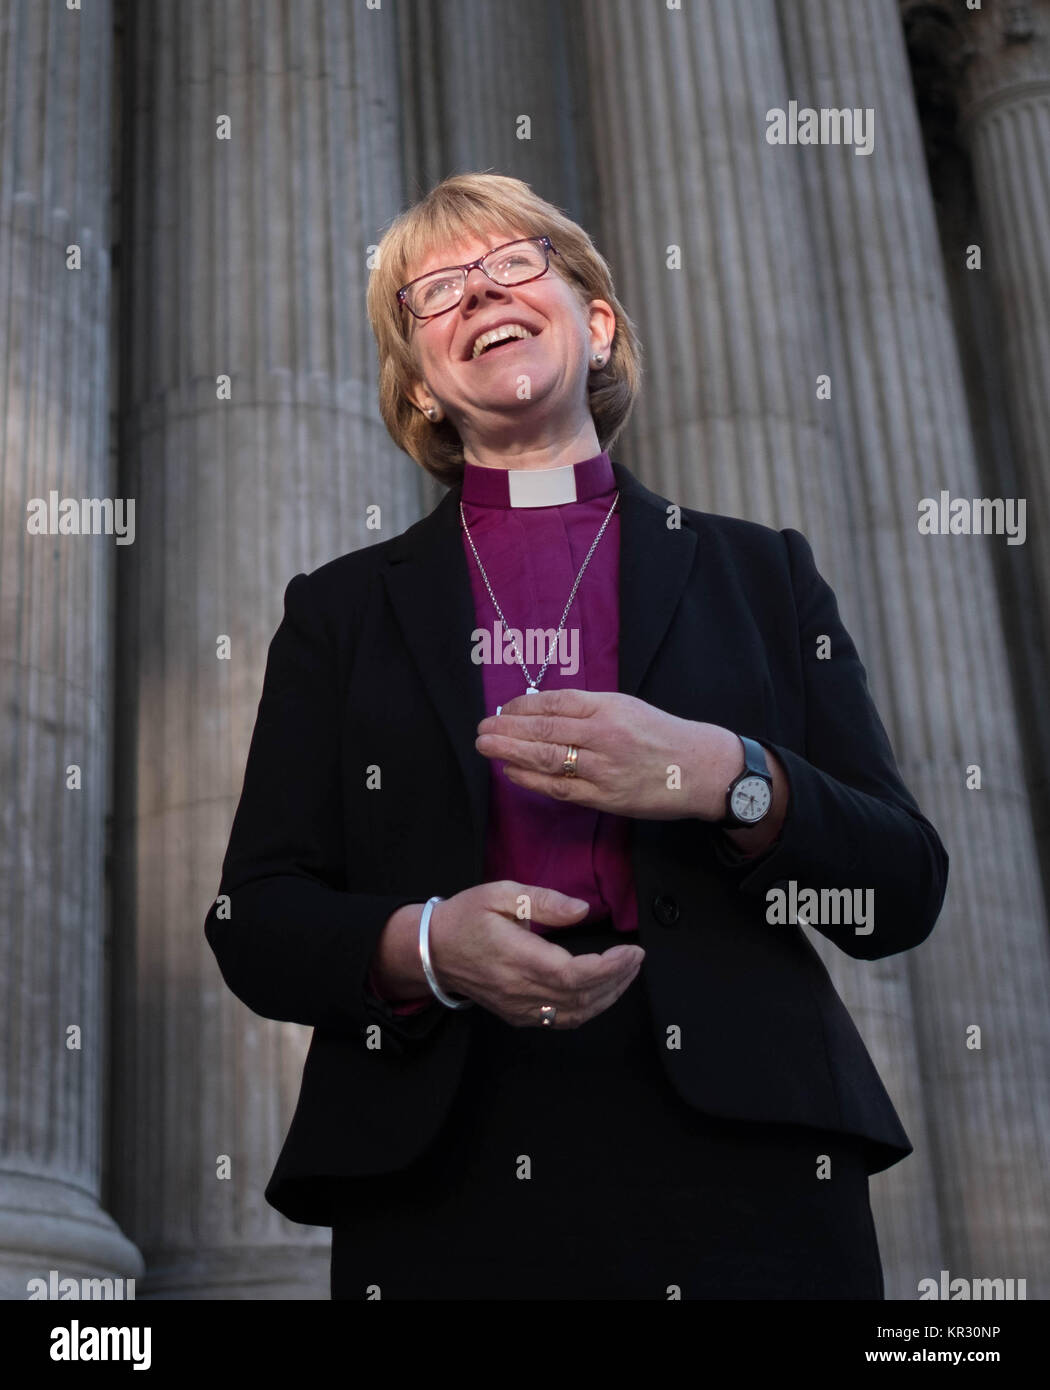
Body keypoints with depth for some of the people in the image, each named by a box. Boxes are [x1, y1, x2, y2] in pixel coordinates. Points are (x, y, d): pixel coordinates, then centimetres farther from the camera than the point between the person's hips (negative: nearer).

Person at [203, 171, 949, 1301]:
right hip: (443, 1195, 1)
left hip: (741, 1175, 0)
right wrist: (422, 946, -15)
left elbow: (903, 895, 4)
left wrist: (722, 776, -14)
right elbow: (252, 923, 5)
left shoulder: (761, 574, 9)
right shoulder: (341, 610, 11)